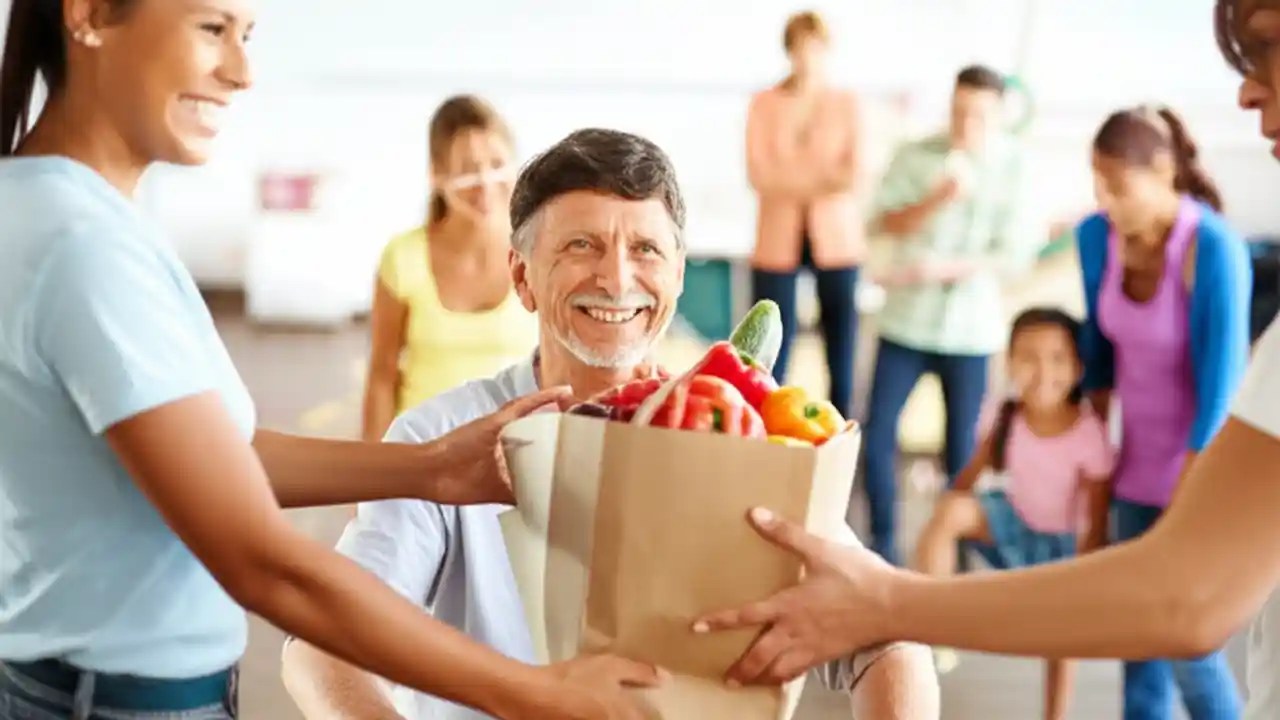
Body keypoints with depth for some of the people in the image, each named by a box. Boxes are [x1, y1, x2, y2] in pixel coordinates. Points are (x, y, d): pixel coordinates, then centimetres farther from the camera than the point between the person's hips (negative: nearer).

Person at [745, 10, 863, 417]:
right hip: (779, 240, 0)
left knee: (842, 355, 3)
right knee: (771, 358, -2)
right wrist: (824, 176, -12)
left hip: (835, 239, 1)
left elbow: (853, 176, -5)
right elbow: (758, 175, -6)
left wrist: (791, 179, -17)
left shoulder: (846, 103, 4)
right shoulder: (764, 103, 4)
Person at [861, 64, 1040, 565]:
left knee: (962, 448, 5)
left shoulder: (1014, 168, -5)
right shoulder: (916, 156, 0)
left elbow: (1014, 256, -8)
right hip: (906, 321, 1)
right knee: (877, 436, -1)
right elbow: (885, 221, -5)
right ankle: (883, 547, 14)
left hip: (971, 330, -1)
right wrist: (938, 199, -21)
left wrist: (944, 268, -20)